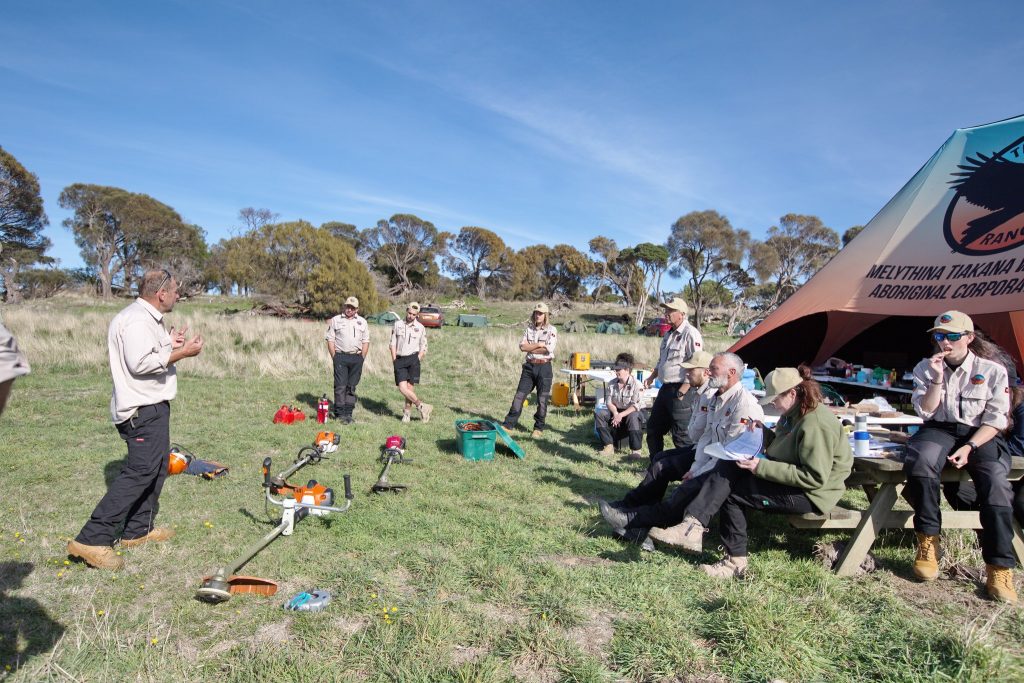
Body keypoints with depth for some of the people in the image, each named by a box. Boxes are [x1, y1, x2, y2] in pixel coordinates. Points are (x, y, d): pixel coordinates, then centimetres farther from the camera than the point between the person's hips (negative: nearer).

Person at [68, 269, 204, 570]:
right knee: (140, 472, -11)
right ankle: (92, 539, -8)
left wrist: (169, 344, 10)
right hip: (143, 410, -11)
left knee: (157, 467, 16)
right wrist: (181, 353, -20)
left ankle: (139, 529, 26)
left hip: (152, 407, 11)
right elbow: (139, 363, -26)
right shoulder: (136, 319, -18)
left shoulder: (148, 318, 16)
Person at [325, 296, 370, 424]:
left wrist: (361, 358, 3)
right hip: (341, 356, -2)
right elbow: (330, 340, 3)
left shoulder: (362, 321, 13)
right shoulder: (336, 320, 7)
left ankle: (348, 413, 12)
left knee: (352, 387, 6)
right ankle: (339, 413, 1)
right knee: (340, 386, -4)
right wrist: (335, 358, -5)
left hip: (356, 357, 2)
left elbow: (366, 341, 12)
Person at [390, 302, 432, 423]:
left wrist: (418, 360, -2)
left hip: (413, 358, -1)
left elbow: (423, 348, 10)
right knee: (402, 388, -11)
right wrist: (394, 361, 2)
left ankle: (407, 413, 11)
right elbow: (393, 344, 10)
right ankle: (422, 406, 0)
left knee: (409, 387, -4)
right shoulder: (398, 324, 9)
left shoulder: (420, 328, 6)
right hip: (399, 359, 1)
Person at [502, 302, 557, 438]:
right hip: (529, 366, 4)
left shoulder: (551, 330, -3)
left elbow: (548, 349, -16)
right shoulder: (529, 328, 10)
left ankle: (538, 428, 16)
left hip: (544, 367, -3)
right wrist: (539, 345, -11)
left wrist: (530, 348, -8)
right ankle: (508, 424, 8)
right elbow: (522, 346, -2)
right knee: (519, 396, 3)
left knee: (542, 399, 3)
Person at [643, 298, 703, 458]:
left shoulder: (691, 334, -14)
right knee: (653, 427, 17)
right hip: (665, 389, 10)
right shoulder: (668, 334, 15)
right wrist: (652, 377, 14)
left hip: (680, 390, -10)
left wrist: (682, 392, -22)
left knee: (680, 435, -1)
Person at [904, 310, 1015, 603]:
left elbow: (996, 419, -2)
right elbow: (925, 412, -2)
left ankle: (999, 569, -17)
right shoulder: (925, 368, 3)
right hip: (939, 430, 0)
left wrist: (970, 447, -16)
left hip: (980, 435, 0)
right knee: (920, 463, -34)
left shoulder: (993, 371, 0)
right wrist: (937, 379, -16)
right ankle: (927, 543, -21)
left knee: (996, 484, -28)